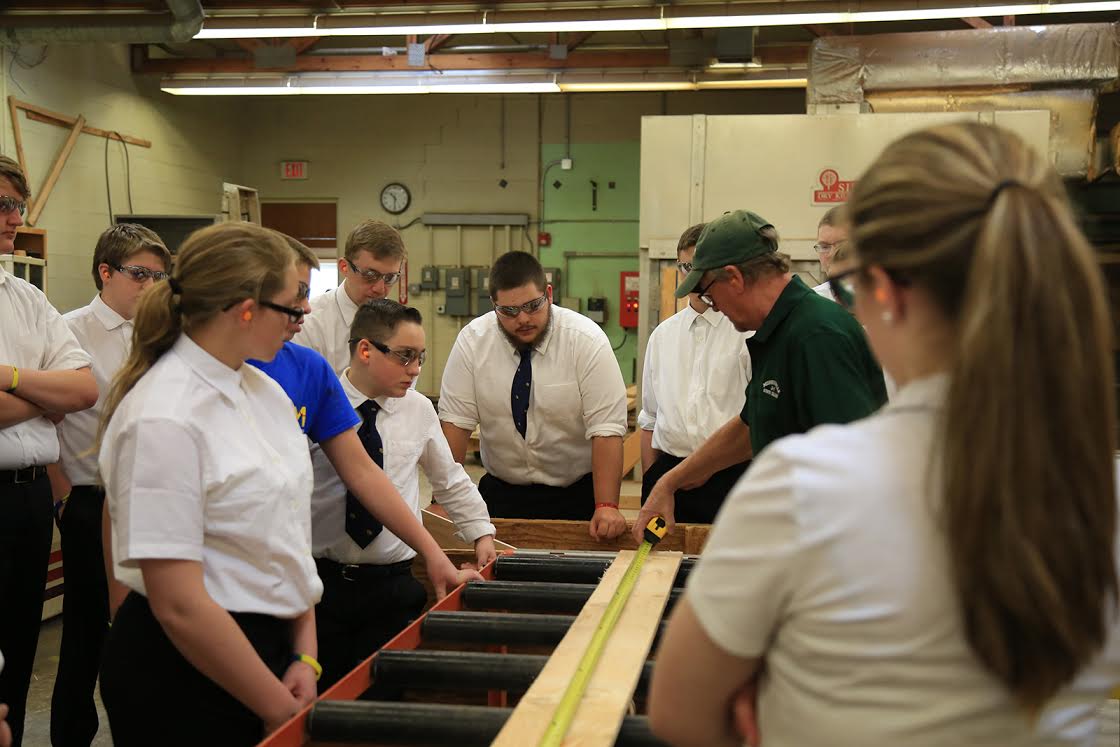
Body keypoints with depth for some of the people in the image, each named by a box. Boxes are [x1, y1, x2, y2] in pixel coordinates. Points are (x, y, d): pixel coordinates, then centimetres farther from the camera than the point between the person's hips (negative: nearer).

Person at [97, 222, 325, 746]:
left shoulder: (265, 392, 2)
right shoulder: (164, 420, -21)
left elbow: (287, 536, 7)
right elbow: (179, 606, -22)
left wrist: (305, 656, -1)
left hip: (267, 643, 7)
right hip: (185, 668, -7)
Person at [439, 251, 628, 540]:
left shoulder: (587, 340, -16)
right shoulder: (472, 340, -9)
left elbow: (606, 429, -20)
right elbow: (455, 421, -8)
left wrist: (607, 506, -28)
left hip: (577, 494, -1)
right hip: (500, 492, 2)